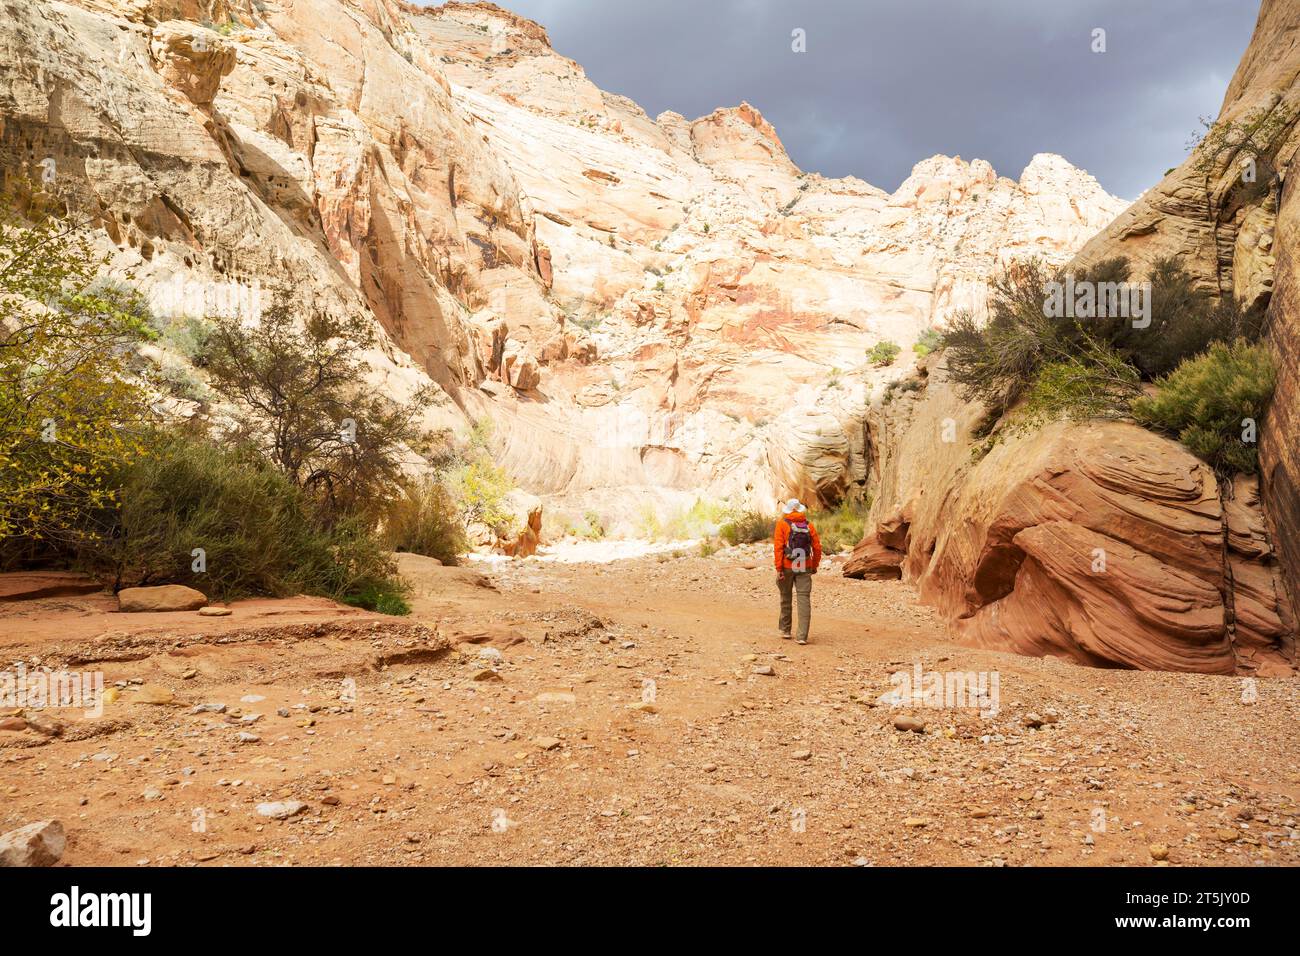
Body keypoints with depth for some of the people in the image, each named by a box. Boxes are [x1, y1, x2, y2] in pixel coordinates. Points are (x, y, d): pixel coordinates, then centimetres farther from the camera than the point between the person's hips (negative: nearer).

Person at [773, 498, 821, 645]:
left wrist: (778, 568, -11)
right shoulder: (808, 525, 4)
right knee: (804, 599, -1)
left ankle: (785, 630, 27)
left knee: (786, 598, 16)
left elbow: (778, 547, -11)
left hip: (787, 567, -1)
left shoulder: (782, 524, -3)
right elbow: (817, 547, 3)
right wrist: (815, 566, 16)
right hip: (805, 567, 1)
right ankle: (802, 636, -8)